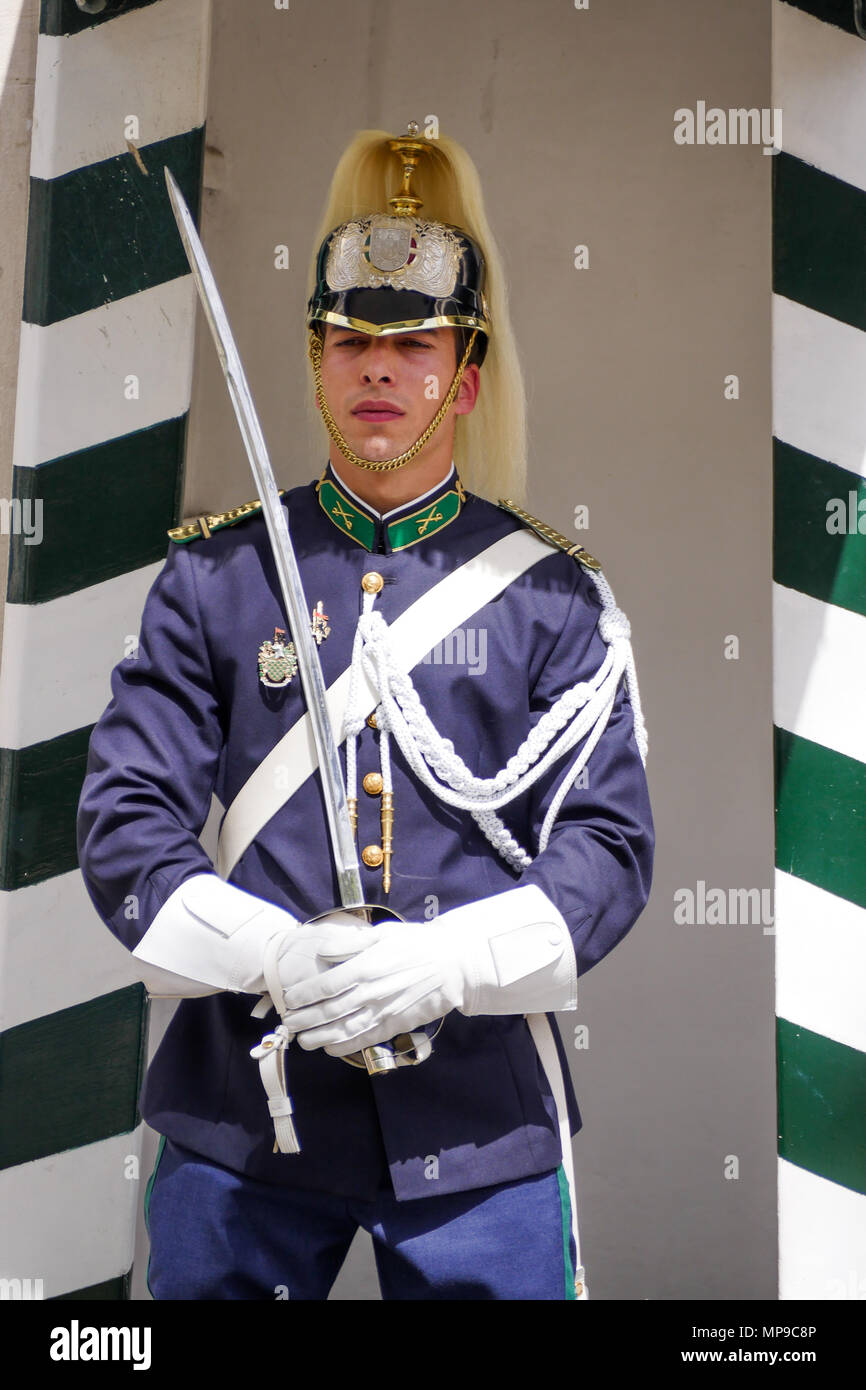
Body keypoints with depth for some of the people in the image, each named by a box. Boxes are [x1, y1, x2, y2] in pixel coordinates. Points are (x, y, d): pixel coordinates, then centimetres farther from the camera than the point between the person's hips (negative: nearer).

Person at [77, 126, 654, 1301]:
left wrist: (448, 961, -19)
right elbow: (124, 819, -1)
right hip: (241, 1109, 1)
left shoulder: (553, 591, 1)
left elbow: (611, 842, -3)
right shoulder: (215, 574, 3)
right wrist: (271, 953, -18)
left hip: (481, 1116, 0)